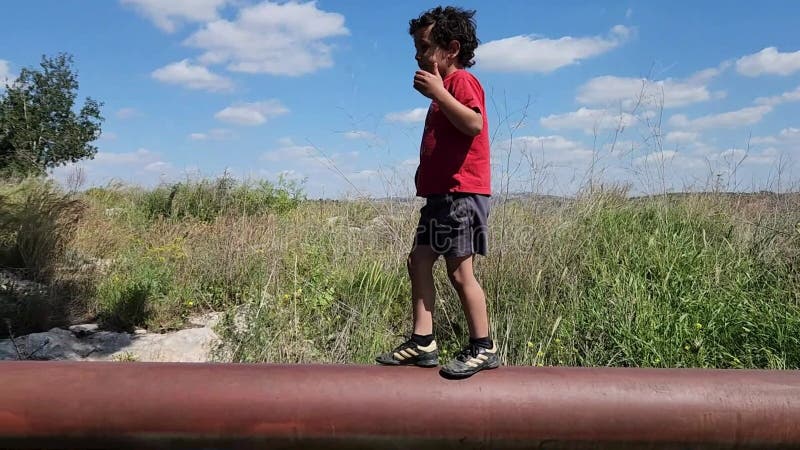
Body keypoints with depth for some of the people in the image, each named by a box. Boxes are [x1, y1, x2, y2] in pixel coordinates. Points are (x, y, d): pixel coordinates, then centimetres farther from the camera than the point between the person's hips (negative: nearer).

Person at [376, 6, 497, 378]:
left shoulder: (461, 80, -6)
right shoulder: (445, 85, 24)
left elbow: (474, 123, -25)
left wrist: (437, 93, -23)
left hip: (462, 193, -11)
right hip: (441, 194, 11)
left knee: (459, 271, -8)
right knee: (419, 261, 7)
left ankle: (483, 348, 5)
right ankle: (422, 343, 11)